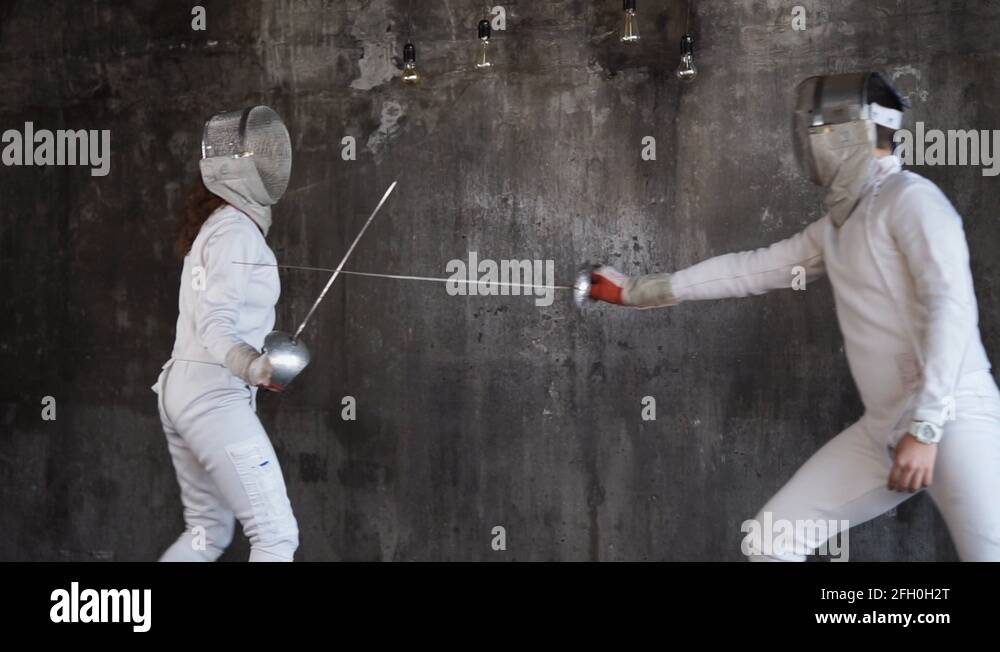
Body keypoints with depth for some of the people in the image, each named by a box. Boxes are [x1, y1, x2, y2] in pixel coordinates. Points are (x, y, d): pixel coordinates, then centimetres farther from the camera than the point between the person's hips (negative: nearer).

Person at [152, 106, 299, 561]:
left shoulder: (213, 226, 14)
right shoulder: (236, 230, -15)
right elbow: (214, 325, -23)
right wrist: (253, 367, -42)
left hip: (182, 388, 10)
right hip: (213, 396, -10)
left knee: (208, 532, 18)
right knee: (277, 534, -7)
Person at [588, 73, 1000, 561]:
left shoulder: (911, 198, -12)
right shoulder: (838, 226, 15)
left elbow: (952, 308, -22)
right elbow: (746, 270, 21)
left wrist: (925, 427, -27)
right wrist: (636, 291, 23)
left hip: (952, 421, -9)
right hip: (884, 427, 9)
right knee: (771, 543, 9)